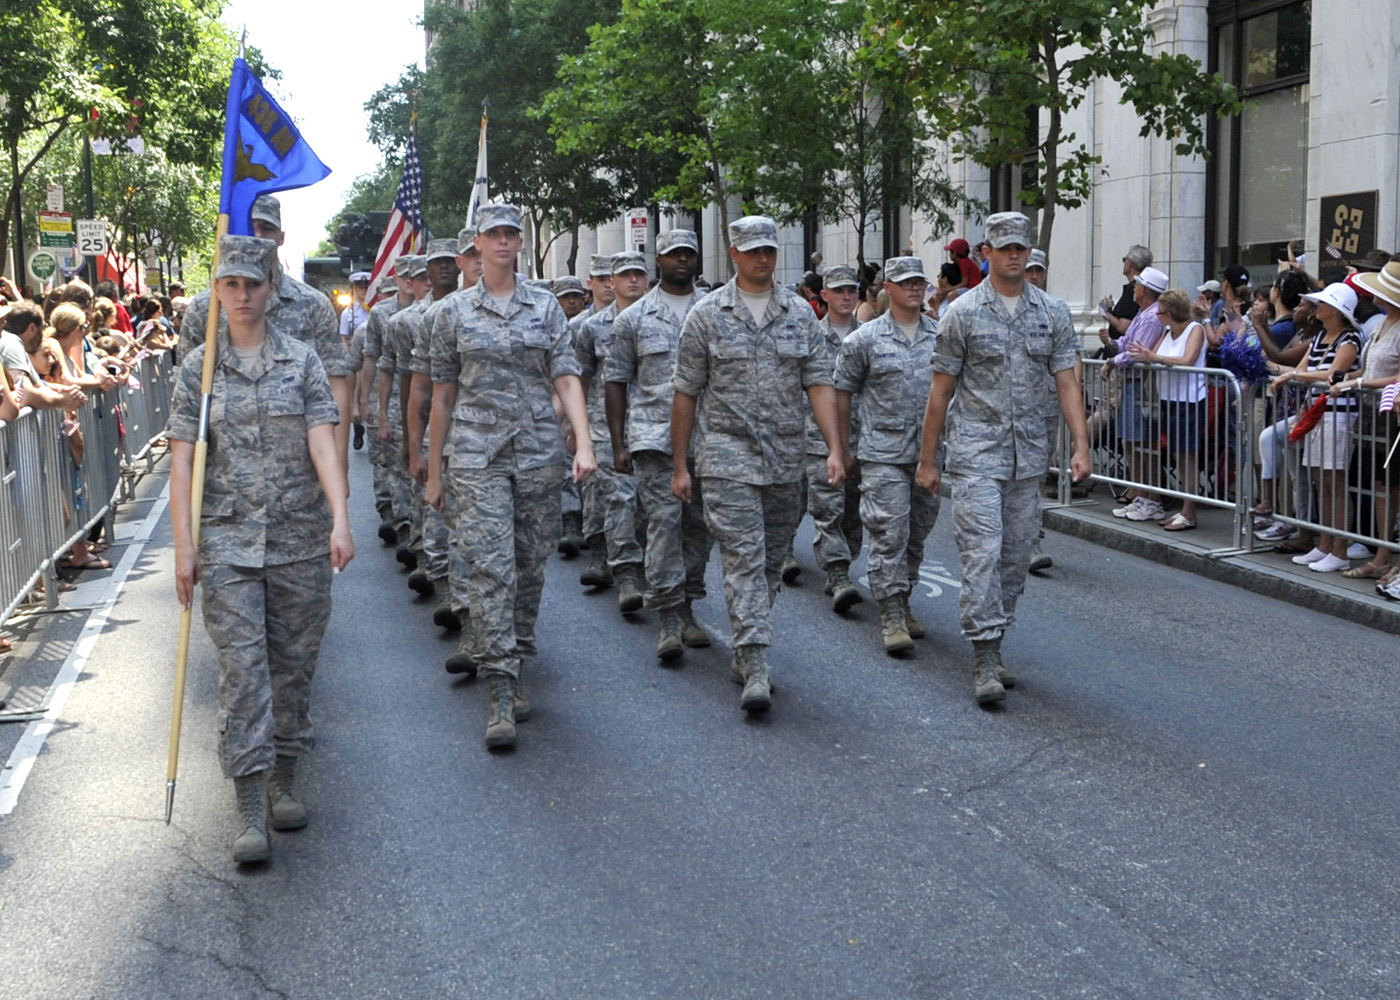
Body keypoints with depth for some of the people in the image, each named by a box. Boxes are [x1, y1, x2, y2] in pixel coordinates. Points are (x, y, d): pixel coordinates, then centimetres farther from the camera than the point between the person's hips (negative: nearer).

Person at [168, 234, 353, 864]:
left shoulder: (301, 360, 3)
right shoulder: (197, 367, 4)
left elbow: (322, 443, -5)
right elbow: (183, 460, 1)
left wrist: (340, 520, -18)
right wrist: (184, 547, -5)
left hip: (300, 540, 1)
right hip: (227, 541, -1)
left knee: (293, 664, 9)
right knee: (242, 667, -6)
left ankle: (284, 780, 25)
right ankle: (249, 808, -4)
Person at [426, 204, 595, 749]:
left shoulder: (546, 307, 9)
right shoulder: (453, 311, 7)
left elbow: (566, 379, 2)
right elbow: (442, 394, 10)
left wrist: (584, 444, -12)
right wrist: (434, 471, 10)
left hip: (539, 453, 2)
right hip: (477, 455, -2)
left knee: (530, 565, 8)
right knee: (490, 567, -11)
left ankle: (516, 668, 24)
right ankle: (501, 693, -12)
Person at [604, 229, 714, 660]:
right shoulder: (633, 317, 7)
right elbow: (616, 381, 8)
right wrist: (618, 444, 2)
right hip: (653, 434, -2)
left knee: (699, 524, 7)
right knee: (663, 521, -11)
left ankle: (686, 608, 19)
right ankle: (668, 617, -10)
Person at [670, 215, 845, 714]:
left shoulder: (800, 313, 9)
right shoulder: (708, 314, 2)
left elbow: (819, 384, 5)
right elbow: (686, 393, 3)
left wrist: (835, 448, -7)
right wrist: (679, 464, 2)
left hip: (787, 460, 4)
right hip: (728, 455, -3)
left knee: (772, 561, 10)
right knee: (744, 558, -11)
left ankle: (746, 653, 25)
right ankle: (755, 669, -16)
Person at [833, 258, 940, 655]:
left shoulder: (941, 336, 8)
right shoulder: (864, 339, -2)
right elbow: (843, 391, 4)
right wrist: (842, 446, 4)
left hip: (930, 452, 4)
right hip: (883, 453, -4)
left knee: (917, 534, 13)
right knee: (889, 535, -9)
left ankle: (903, 604, 27)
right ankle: (891, 618, -6)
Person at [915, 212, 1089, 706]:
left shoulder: (1053, 313, 7)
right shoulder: (962, 312, -1)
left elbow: (1067, 382, 6)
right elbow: (941, 389, 1)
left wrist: (1080, 444, -7)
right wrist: (927, 460, 1)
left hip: (1029, 456, 4)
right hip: (976, 453, -4)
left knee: (1016, 557, 8)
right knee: (982, 552, -11)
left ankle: (992, 646, 21)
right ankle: (986, 661, -9)